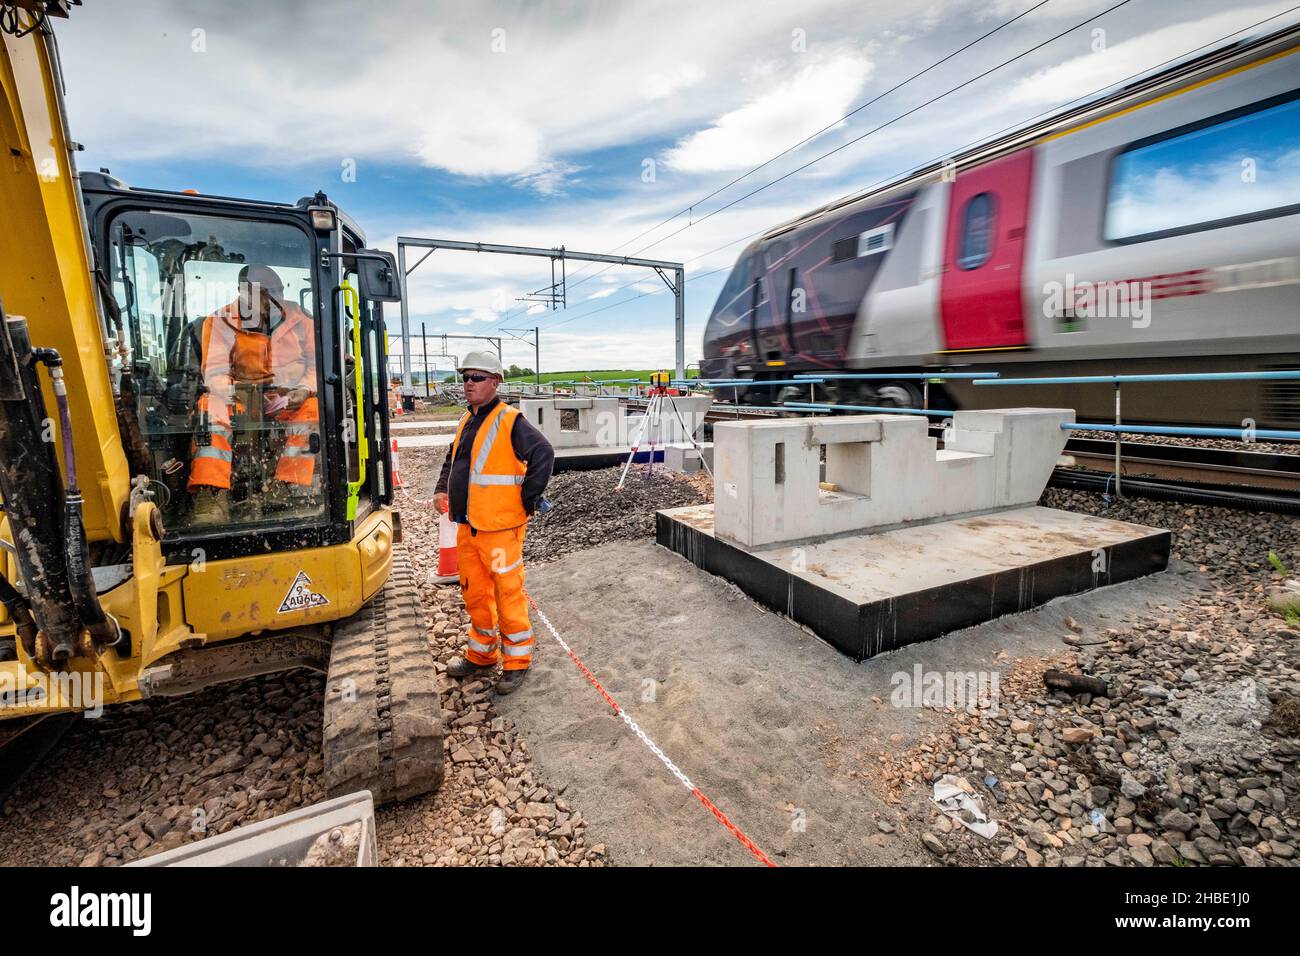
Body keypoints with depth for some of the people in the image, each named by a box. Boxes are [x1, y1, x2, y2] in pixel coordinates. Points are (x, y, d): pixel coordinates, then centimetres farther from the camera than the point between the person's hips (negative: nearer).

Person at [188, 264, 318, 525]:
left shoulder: (298, 320, 6)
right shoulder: (219, 322, 5)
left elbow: (316, 362, 3)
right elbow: (214, 371, -2)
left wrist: (304, 390, -17)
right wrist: (231, 394, -25)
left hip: (290, 396, -1)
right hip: (242, 395, 1)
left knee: (312, 408, -33)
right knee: (210, 407, -28)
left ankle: (288, 488, -40)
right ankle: (211, 494, -38)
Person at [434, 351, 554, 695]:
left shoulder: (510, 421, -12)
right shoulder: (467, 421, 14)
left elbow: (543, 454, -21)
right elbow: (452, 460, 28)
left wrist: (526, 501, -16)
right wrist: (442, 490, 12)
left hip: (500, 528, -8)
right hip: (467, 526, 8)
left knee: (508, 595, 2)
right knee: (474, 594, 18)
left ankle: (517, 661, 19)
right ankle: (481, 655, 36)